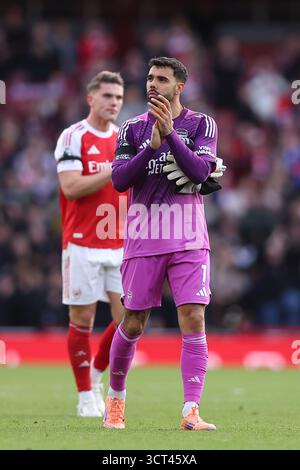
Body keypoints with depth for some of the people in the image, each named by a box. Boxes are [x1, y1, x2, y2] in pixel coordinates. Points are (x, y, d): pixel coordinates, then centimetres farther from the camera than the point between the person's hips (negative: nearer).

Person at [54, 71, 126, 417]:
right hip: (82, 243, -5)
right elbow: (71, 187, -16)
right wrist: (115, 170, -21)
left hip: (120, 244, 5)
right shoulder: (73, 137, -5)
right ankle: (86, 396, 9)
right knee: (82, 319, 0)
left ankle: (96, 375, 20)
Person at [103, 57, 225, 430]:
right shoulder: (132, 129, 7)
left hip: (189, 241, -1)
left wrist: (170, 134, -20)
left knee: (193, 320, -11)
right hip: (144, 241, 1)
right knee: (133, 325, 6)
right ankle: (115, 396, 29)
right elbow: (119, 180, -5)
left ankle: (191, 411, -12)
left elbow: (201, 172, -12)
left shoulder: (201, 124, 4)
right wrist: (152, 146, -16)